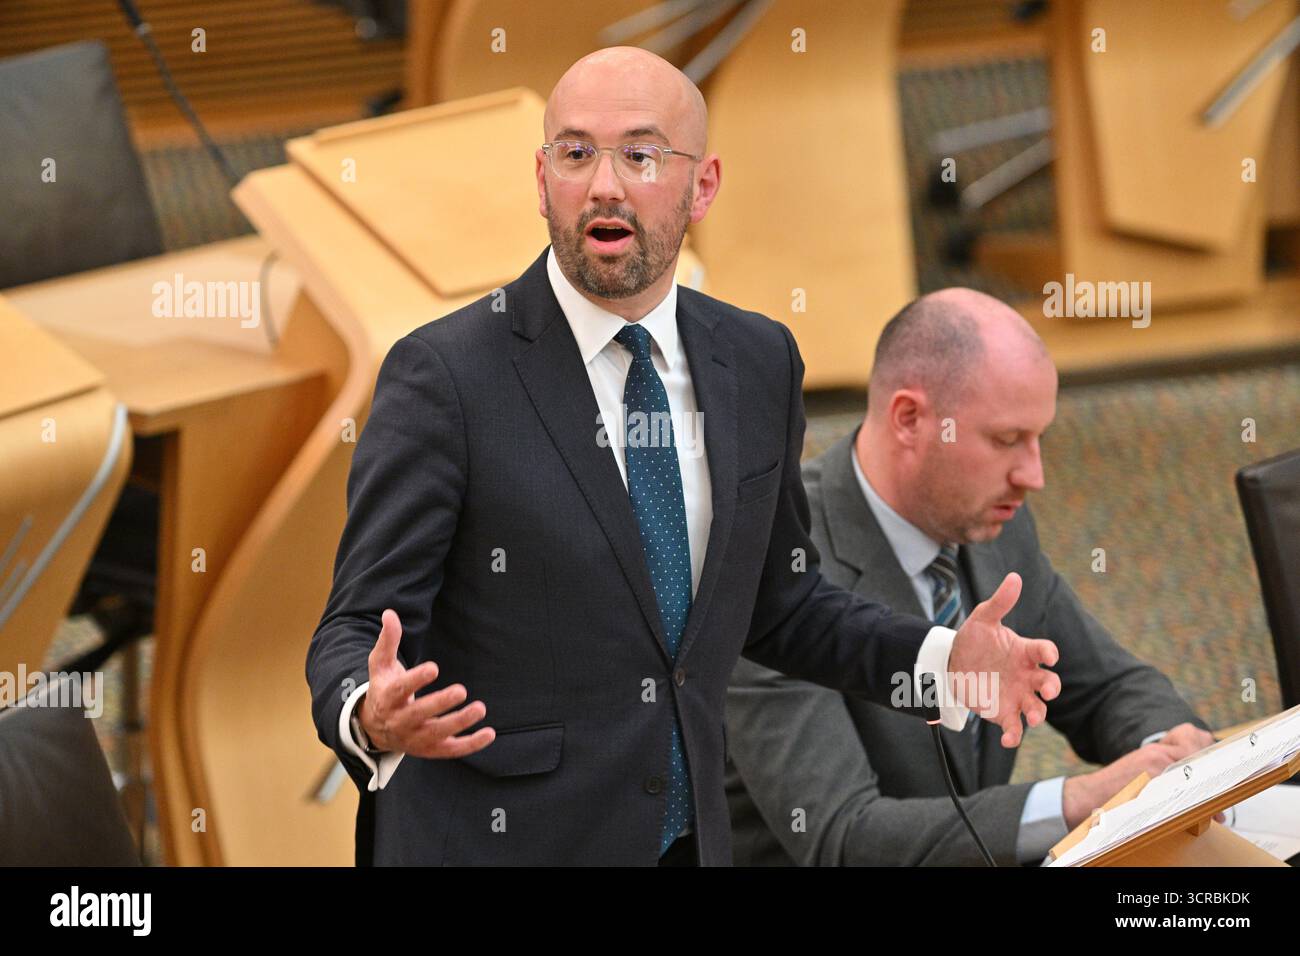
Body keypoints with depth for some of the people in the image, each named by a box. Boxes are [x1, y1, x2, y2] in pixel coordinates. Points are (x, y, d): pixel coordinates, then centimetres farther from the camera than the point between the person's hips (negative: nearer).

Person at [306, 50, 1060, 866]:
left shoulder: (759, 364, 3)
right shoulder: (443, 376, -13)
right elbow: (357, 630, -13)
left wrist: (944, 660, -2)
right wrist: (375, 720, -35)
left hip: (691, 834, 5)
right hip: (490, 838, -5)